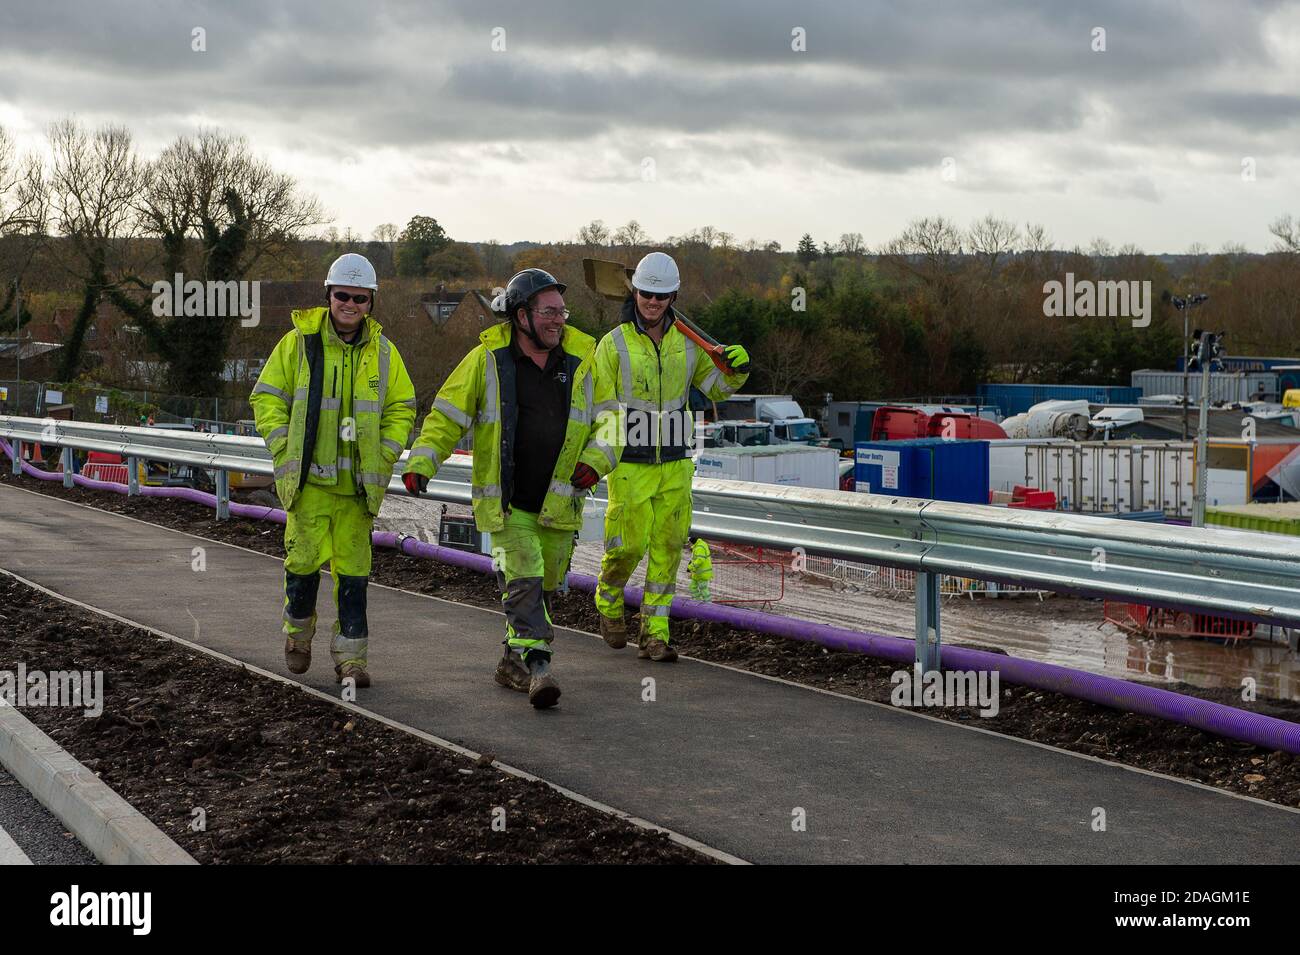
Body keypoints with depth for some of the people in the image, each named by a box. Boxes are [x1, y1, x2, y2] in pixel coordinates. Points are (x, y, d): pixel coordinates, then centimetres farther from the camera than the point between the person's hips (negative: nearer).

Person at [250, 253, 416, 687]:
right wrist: (284, 452, -4)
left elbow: (401, 407, 13)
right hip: (309, 477, -2)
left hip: (358, 482, 2)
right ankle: (298, 631, 26)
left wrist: (384, 457, 1)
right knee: (304, 558, -1)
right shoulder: (299, 342, 0)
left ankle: (351, 655, 9)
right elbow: (267, 397, 4)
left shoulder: (382, 351, 6)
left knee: (352, 569, 2)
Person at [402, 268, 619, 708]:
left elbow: (608, 415, 9)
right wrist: (421, 462, -17)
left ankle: (512, 662, 29)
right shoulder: (488, 358, -7)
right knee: (523, 581, -16)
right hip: (507, 502, -4)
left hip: (558, 502, 4)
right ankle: (538, 667, -16)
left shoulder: (581, 358, 2)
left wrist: (597, 458, -10)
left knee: (544, 586, 13)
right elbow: (447, 415, -4)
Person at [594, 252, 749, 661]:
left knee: (667, 549, 2)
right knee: (628, 545, -6)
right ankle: (608, 599, 25)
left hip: (675, 464, 4)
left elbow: (717, 387, 14)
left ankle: (655, 634, 9)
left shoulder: (687, 343, 8)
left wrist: (736, 367, -8)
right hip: (629, 465, -3)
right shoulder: (615, 344, -4)